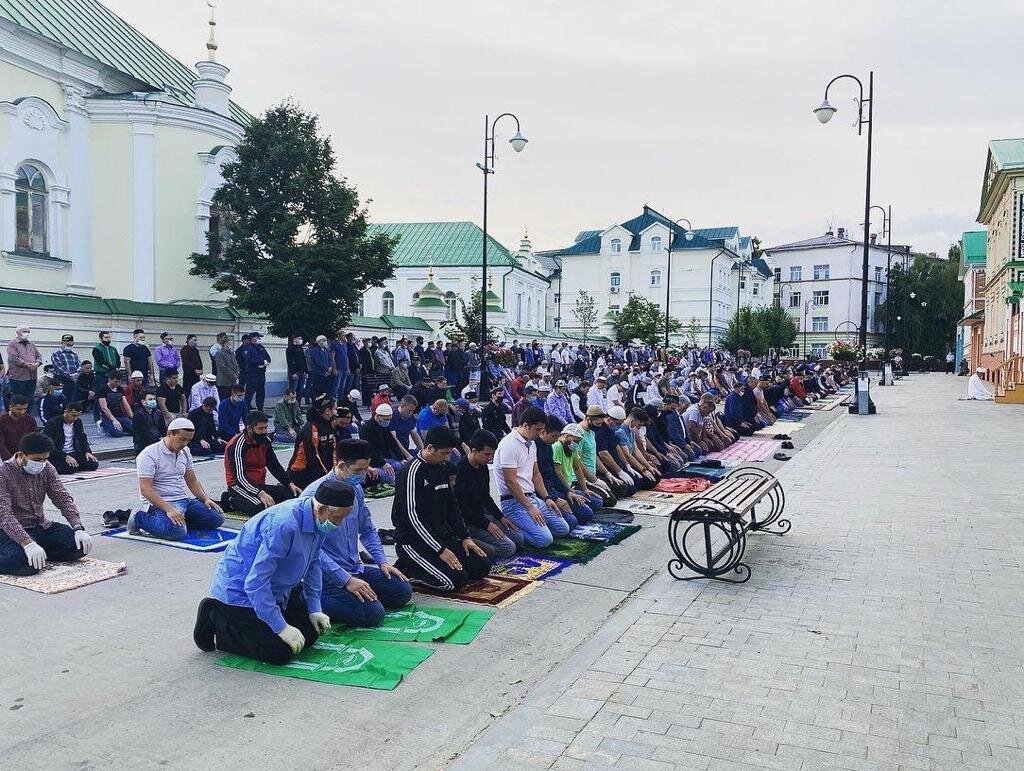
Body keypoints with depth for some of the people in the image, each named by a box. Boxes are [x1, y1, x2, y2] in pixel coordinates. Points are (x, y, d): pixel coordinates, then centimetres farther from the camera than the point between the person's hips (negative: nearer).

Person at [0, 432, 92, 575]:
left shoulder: (47, 469, 1)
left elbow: (63, 498, -1)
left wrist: (79, 529, -17)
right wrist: (27, 543, -38)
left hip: (41, 525, 6)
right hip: (12, 531, -6)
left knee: (81, 546, -13)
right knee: (29, 564, -34)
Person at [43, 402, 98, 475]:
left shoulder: (78, 421, 9)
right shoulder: (52, 423, -11)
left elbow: (83, 439, 17)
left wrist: (87, 451, -4)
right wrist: (65, 457, -27)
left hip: (74, 453, 6)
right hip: (58, 455, -6)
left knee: (94, 464, -15)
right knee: (70, 469, -33)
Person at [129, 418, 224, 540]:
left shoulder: (185, 452, 12)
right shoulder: (149, 455, -13)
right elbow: (145, 489, -20)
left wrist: (206, 499, 3)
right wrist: (169, 509, -30)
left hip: (184, 500, 7)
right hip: (160, 503, -7)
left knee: (217, 518, -10)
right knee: (177, 531, -34)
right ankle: (139, 517, -8)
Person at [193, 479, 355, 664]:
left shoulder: (319, 523, -6)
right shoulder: (284, 525, -34)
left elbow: (313, 564, 10)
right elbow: (255, 583, -32)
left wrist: (315, 609, 5)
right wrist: (281, 627, -26)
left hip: (273, 589, 9)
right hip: (239, 591, -9)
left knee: (310, 633, 9)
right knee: (280, 653, -12)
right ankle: (215, 618, 3)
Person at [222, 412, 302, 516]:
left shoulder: (265, 440, 5)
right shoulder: (238, 444, -17)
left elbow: (275, 466, 14)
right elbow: (240, 476, -23)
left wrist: (290, 484, 0)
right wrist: (260, 493, -34)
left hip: (260, 485, 8)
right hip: (240, 487, -8)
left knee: (292, 494, -9)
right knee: (262, 507, -34)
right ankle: (234, 501, -5)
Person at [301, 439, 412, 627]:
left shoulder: (356, 489, 5)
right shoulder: (315, 495, -20)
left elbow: (367, 530, 18)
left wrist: (382, 561, 6)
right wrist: (346, 580, -25)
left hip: (355, 568, 8)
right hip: (328, 575, -8)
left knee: (403, 591, 4)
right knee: (372, 613, -23)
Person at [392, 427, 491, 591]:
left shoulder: (441, 468, 11)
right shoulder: (411, 472, -17)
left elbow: (451, 506, 18)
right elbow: (412, 517, -21)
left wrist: (465, 537, 6)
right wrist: (441, 550, -23)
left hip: (442, 535, 9)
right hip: (413, 540, -9)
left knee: (482, 566, -2)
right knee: (455, 580, -23)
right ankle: (406, 568, -4)